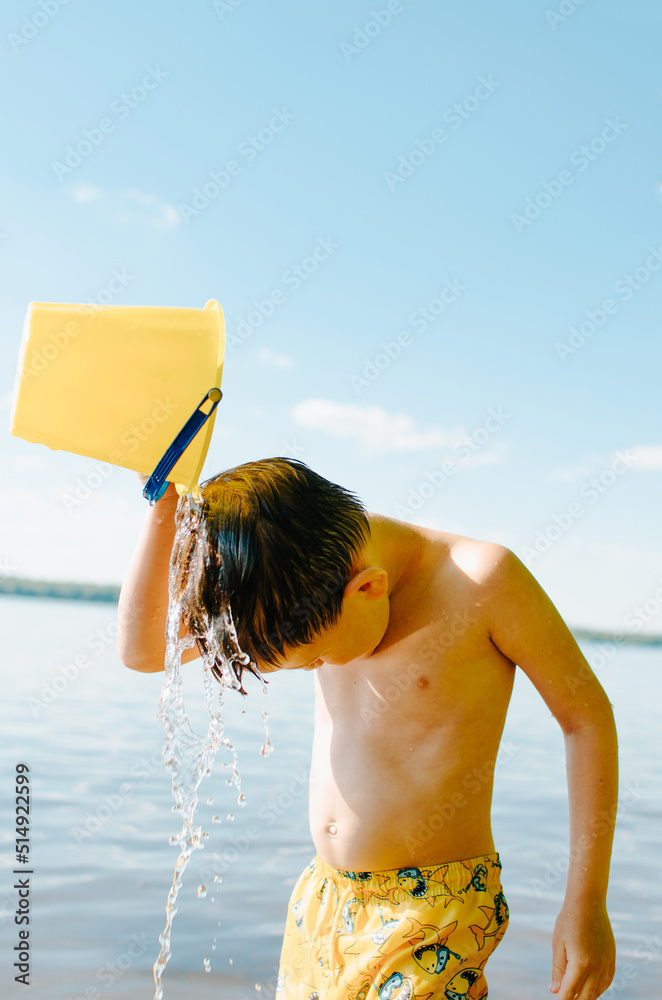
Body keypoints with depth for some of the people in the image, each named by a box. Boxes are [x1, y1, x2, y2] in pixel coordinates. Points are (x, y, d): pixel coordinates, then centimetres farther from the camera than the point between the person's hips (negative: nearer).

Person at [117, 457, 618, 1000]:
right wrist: (165, 506, -16)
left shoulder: (482, 579, -19)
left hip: (435, 915, -5)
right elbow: (142, 648, -3)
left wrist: (586, 906, -7)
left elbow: (588, 716, -8)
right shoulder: (299, 581, -4)